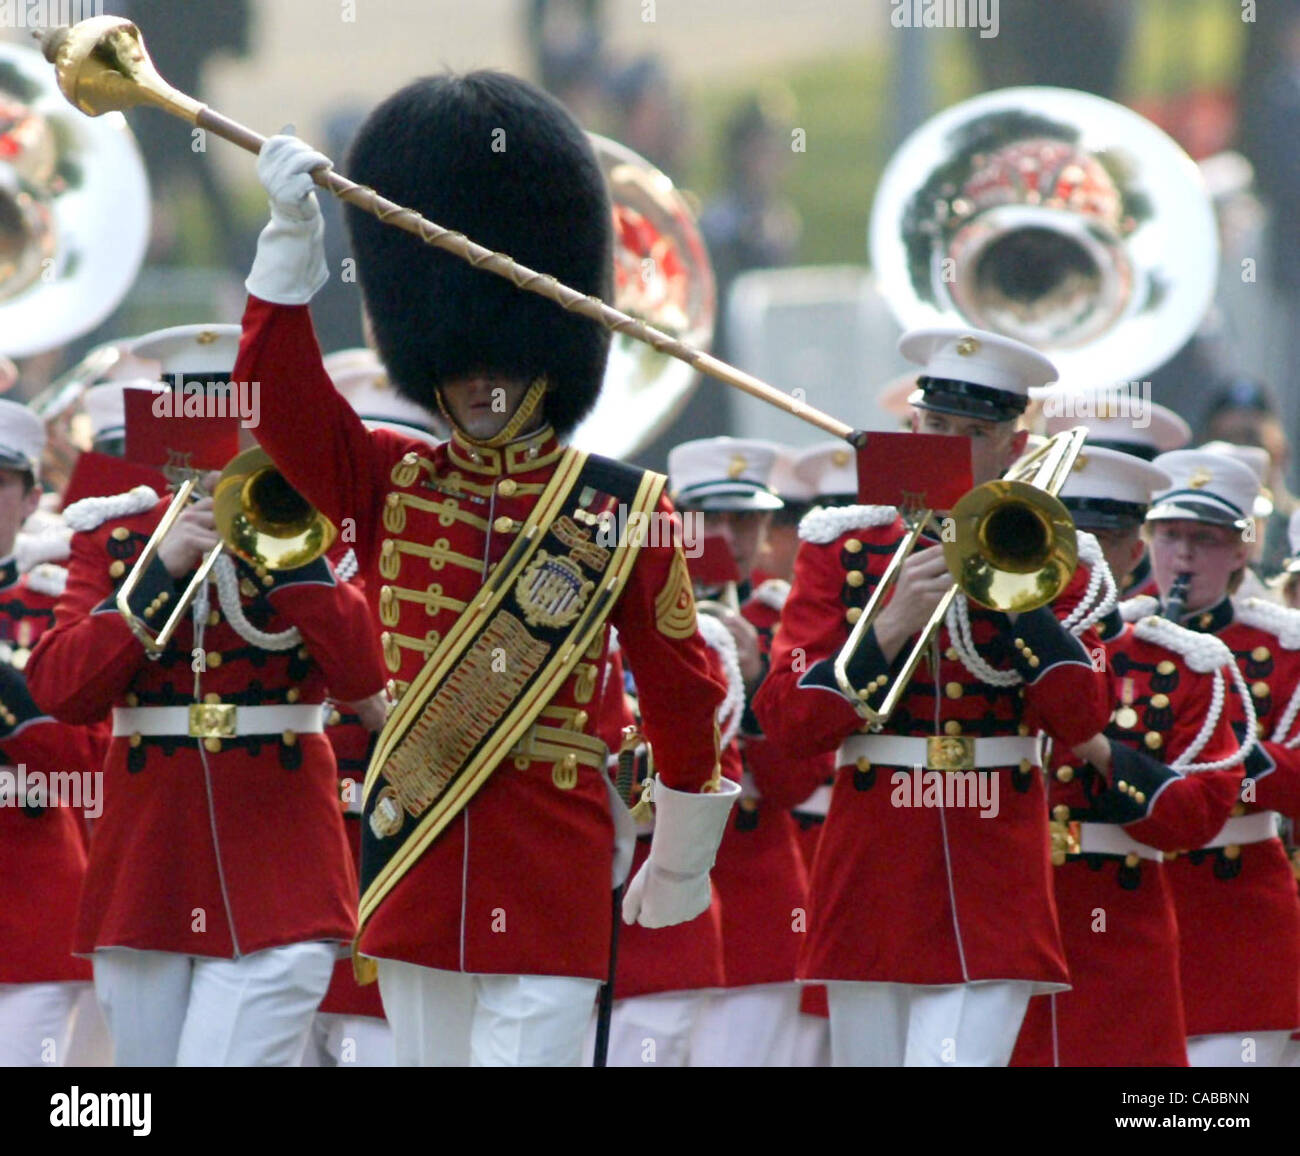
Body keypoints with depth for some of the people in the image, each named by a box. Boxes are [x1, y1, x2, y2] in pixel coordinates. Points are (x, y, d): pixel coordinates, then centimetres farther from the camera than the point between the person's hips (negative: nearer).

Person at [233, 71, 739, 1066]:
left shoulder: (625, 510, 0)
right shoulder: (389, 487, 8)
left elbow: (680, 687, 6)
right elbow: (281, 394, -5)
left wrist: (682, 860, 11)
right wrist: (293, 233, -17)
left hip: (551, 873, -4)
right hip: (416, 868, 4)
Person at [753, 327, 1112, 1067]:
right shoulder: (843, 547, 7)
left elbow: (1081, 719, -8)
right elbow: (786, 723, -2)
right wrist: (892, 627, -15)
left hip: (994, 891, -1)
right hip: (873, 883, 1)